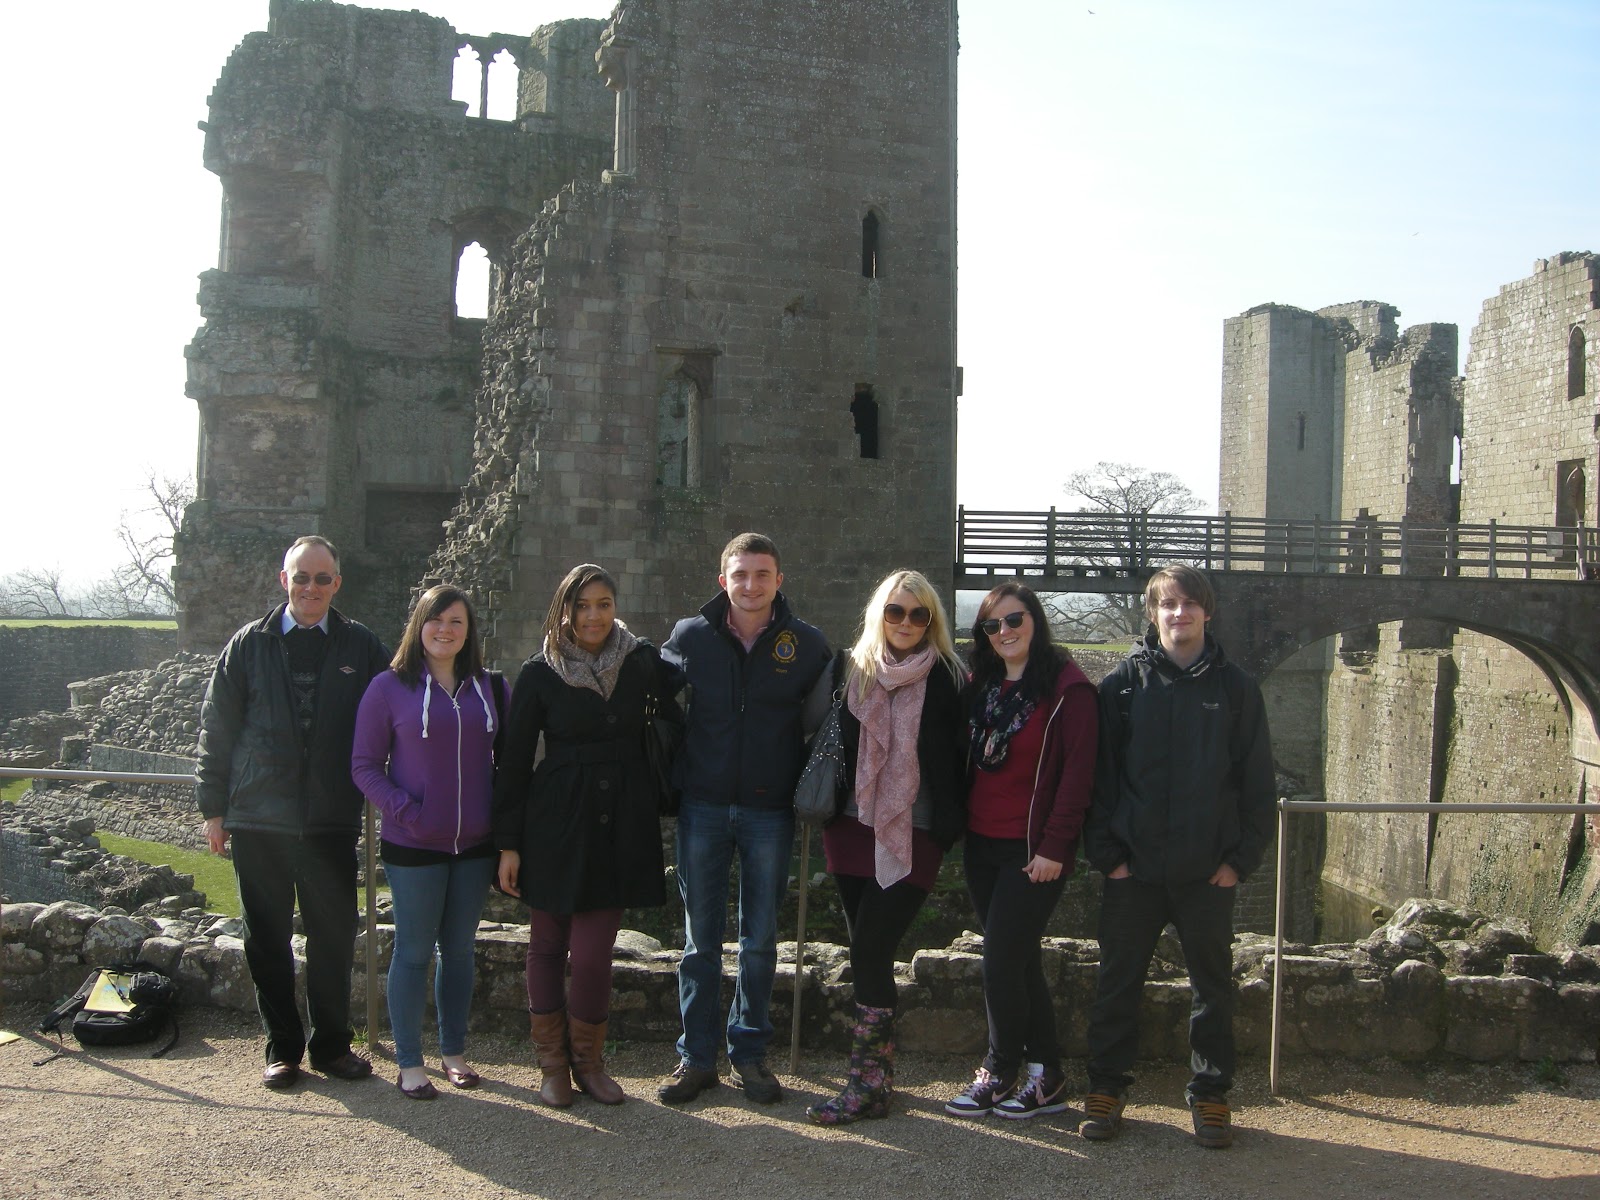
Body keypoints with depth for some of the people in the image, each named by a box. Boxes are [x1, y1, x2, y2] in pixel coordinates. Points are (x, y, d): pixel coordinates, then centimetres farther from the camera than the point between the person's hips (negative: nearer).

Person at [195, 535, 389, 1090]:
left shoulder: (362, 647, 4)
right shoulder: (249, 645, 4)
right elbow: (217, 728, 7)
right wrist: (214, 808, 4)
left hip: (332, 821, 0)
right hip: (258, 820, 0)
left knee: (334, 936, 6)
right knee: (268, 938, 7)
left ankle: (331, 1044, 21)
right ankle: (282, 1047, 20)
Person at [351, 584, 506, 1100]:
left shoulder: (489, 688, 6)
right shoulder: (389, 687, -4)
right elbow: (364, 765, -4)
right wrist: (404, 810, -16)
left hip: (475, 845, 3)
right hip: (414, 846, -3)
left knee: (460, 949, 13)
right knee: (414, 951, 4)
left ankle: (454, 1051, 26)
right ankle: (409, 1062, 15)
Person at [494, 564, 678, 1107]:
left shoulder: (641, 662, 2)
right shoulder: (540, 673, -1)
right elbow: (515, 760, 1)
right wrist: (508, 843, -1)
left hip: (620, 826, 1)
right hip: (555, 824, -1)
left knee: (593, 955, -1)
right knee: (548, 947, 7)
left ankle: (588, 1062, 19)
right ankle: (553, 1065, 22)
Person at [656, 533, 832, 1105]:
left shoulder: (808, 645, -2)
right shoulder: (689, 636, -1)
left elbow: (821, 722, 8)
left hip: (770, 814, 0)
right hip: (702, 807, 1)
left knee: (760, 941, 7)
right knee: (700, 940, 7)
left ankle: (749, 1053, 20)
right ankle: (696, 1056, 16)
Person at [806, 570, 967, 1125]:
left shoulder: (947, 679, 0)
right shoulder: (850, 669, 8)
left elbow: (959, 760, 2)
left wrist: (951, 825, -2)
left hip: (914, 835, -3)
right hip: (852, 829, 3)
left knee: (870, 951, -9)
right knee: (868, 952, 7)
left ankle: (868, 1083, 1)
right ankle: (879, 1074, 18)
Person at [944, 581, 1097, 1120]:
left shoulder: (1067, 687, -9)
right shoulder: (981, 686, 12)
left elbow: (1078, 770, -13)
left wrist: (1054, 846, -17)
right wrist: (960, 829, 8)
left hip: (1034, 849, -7)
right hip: (982, 844, 7)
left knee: (1001, 963, -5)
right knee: (1018, 961, 11)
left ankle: (998, 1073, 12)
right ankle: (1046, 1076, 21)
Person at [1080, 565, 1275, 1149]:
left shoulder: (1235, 688, 3)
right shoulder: (1122, 684, 2)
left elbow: (1257, 779, 4)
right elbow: (1099, 773, 1)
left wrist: (1241, 855, -2)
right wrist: (1106, 850, -5)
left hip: (1208, 871, 1)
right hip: (1134, 866, 0)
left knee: (1212, 984, 9)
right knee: (1118, 981, 7)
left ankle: (1210, 1094, 22)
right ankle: (1105, 1088, 20)